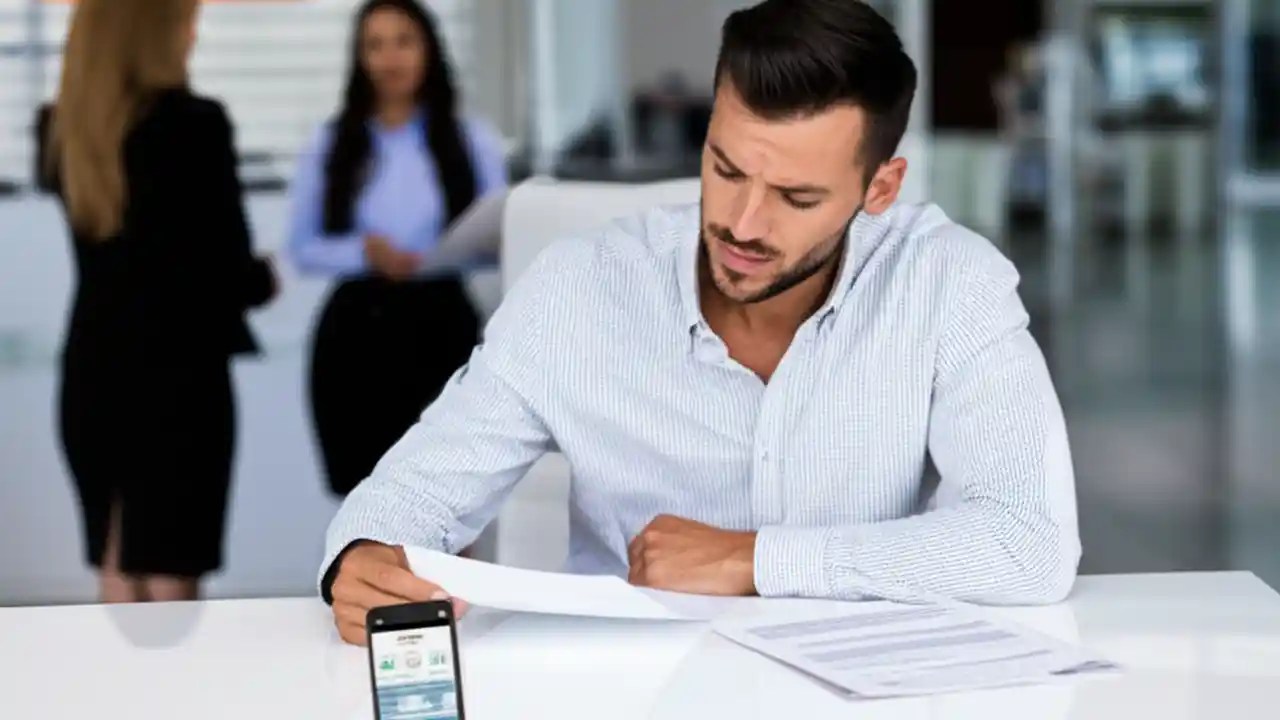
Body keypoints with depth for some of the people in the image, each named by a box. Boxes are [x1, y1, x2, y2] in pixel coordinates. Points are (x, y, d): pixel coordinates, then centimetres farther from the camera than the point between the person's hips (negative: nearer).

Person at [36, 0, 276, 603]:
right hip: (178, 371, -6)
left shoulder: (61, 128, 4)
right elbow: (226, 263, -11)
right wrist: (261, 280, 8)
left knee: (118, 583, 13)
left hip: (92, 371, 6)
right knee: (172, 582, 1)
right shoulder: (193, 124, -14)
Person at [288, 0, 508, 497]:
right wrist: (362, 251, -15)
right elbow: (302, 247, 5)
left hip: (439, 324, -1)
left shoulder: (473, 142, 6)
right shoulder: (331, 146, 7)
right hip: (357, 327, 1)